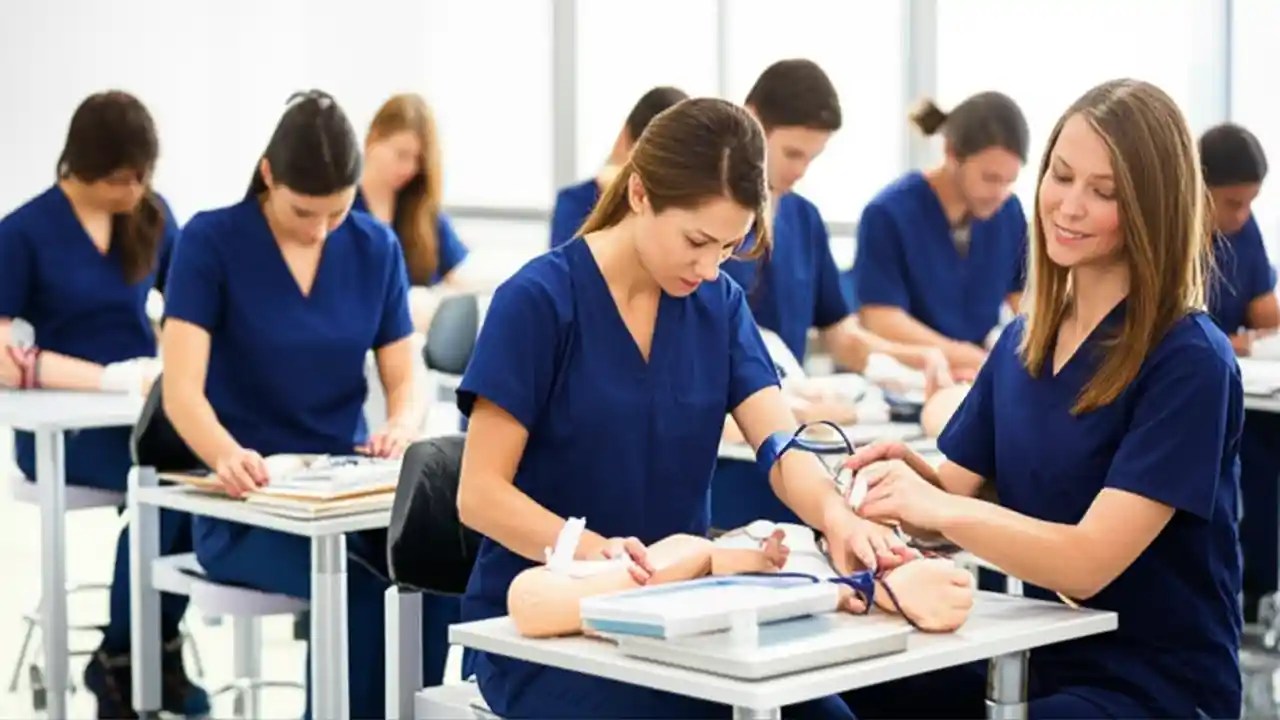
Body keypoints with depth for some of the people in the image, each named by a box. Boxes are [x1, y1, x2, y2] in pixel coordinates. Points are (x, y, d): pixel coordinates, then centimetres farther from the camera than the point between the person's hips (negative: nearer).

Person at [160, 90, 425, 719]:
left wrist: (398, 429, -19)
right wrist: (226, 455, -37)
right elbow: (182, 390, -15)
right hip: (243, 504, -3)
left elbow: (405, 385, 5)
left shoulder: (377, 249, 5)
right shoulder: (210, 242, -7)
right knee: (360, 585, -33)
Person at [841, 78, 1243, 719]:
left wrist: (939, 507, -34)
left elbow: (1090, 561, -21)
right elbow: (952, 497, 5)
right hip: (1035, 659, 6)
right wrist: (909, 473, -17)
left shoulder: (1189, 361, -14)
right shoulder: (1022, 340, 8)